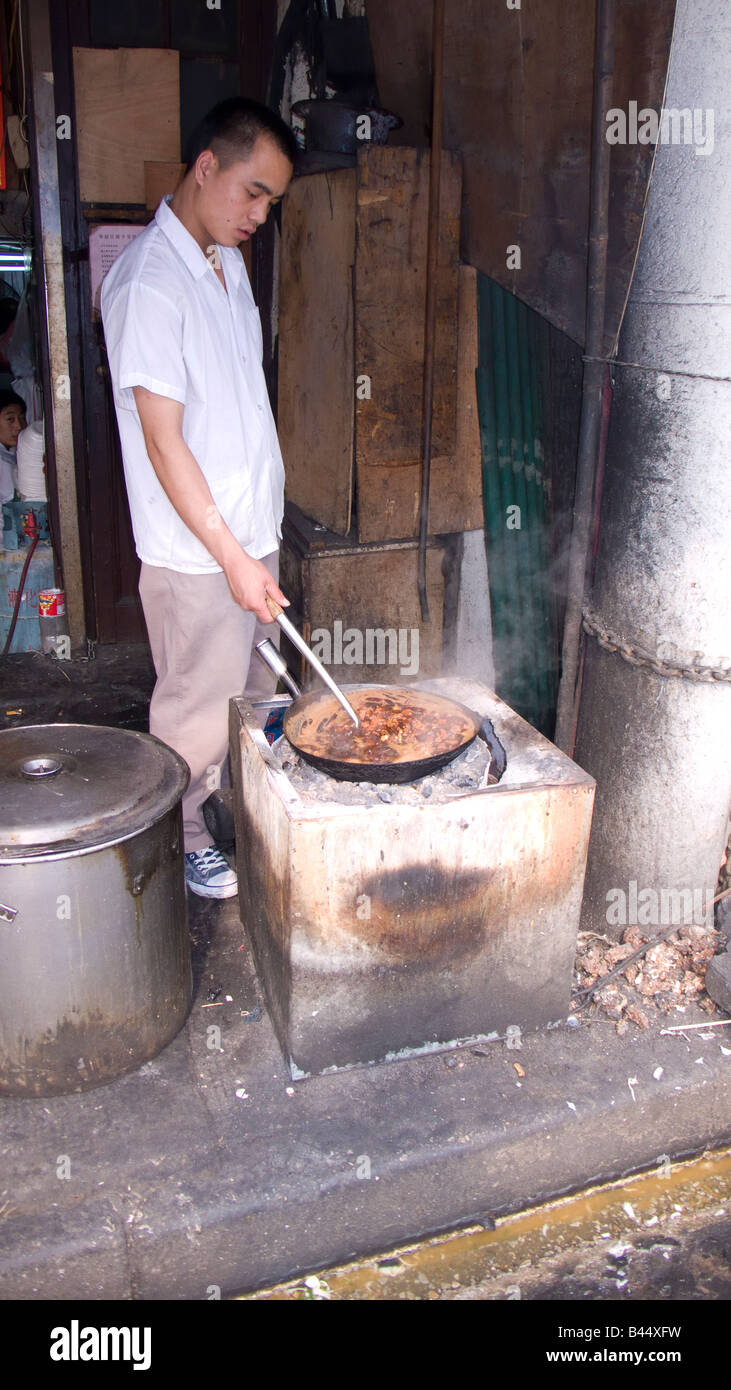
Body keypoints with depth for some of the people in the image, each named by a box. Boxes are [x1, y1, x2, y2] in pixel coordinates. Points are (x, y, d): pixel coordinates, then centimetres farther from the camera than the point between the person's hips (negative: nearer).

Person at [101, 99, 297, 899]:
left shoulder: (227, 263, 10)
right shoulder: (149, 282, -19)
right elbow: (162, 440, -22)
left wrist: (258, 544, 16)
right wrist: (231, 556, -23)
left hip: (250, 531, 9)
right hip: (195, 549, -8)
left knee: (253, 689, 19)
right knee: (197, 707, 6)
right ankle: (181, 842, 26)